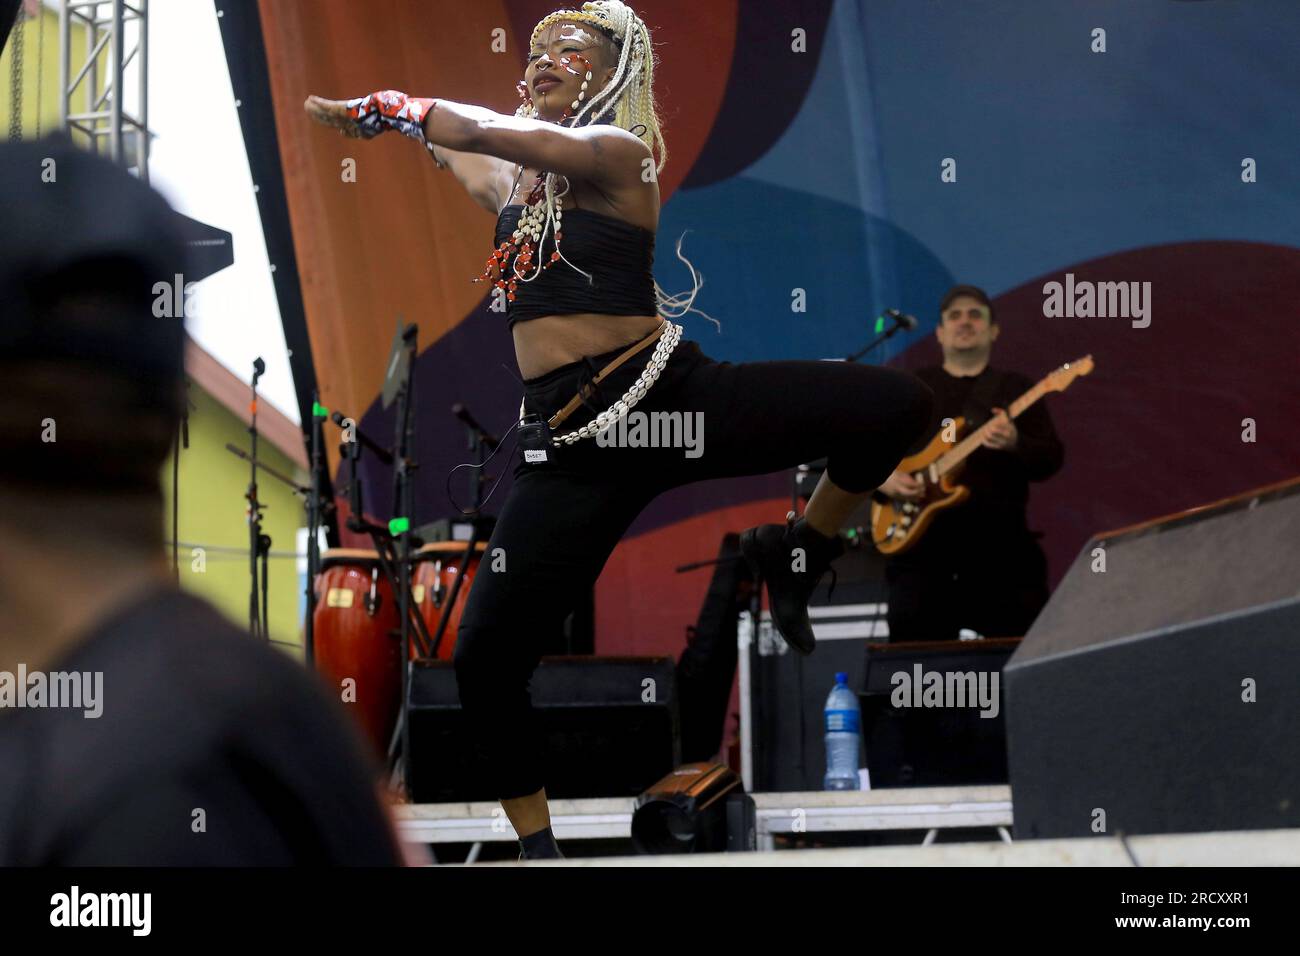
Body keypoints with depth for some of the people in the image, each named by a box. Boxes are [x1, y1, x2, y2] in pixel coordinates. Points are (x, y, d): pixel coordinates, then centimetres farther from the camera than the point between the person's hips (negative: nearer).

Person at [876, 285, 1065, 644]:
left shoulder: (1015, 388, 12)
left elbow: (1051, 460, 1)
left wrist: (1014, 445, -20)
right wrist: (883, 478, -5)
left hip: (999, 540, -1)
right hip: (920, 537, 1)